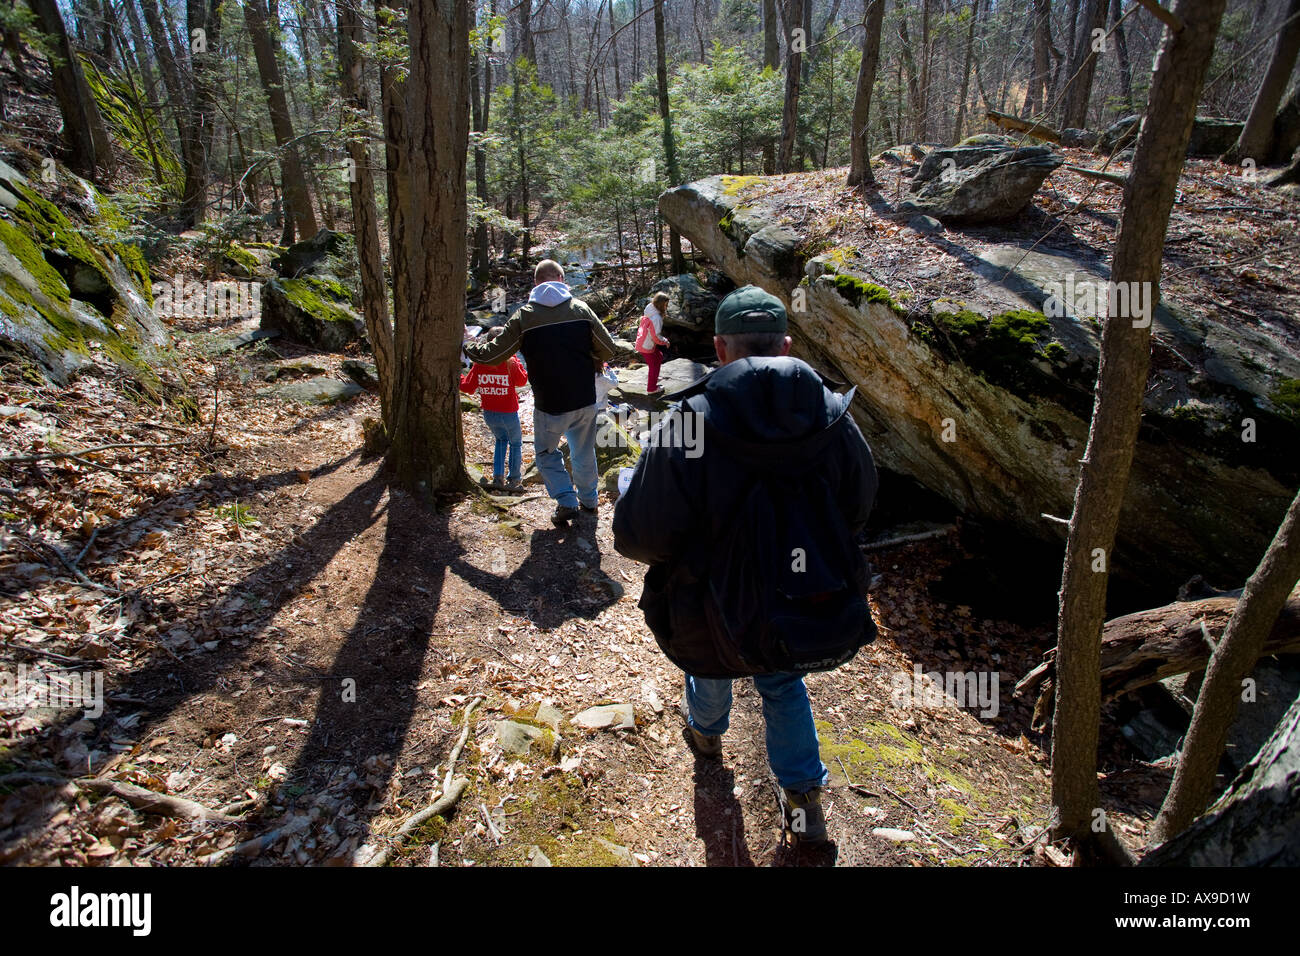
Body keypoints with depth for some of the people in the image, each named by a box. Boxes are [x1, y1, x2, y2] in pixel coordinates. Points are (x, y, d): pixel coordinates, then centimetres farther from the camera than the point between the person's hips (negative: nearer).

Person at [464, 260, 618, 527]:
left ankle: (567, 502, 10)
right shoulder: (581, 309, -3)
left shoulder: (524, 316, -9)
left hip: (549, 405, -2)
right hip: (585, 400, 3)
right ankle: (589, 500, 35)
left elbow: (493, 354, -3)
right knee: (584, 451, 22)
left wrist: (469, 347, 17)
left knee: (547, 452, 19)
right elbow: (608, 349, -1)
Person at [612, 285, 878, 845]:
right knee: (783, 682, 32)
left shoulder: (687, 427, -28)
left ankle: (706, 730, 63)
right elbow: (857, 511, 1)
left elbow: (638, 537, -23)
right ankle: (803, 794, 38)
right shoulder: (834, 418, -14)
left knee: (712, 667, 32)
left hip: (712, 613, -2)